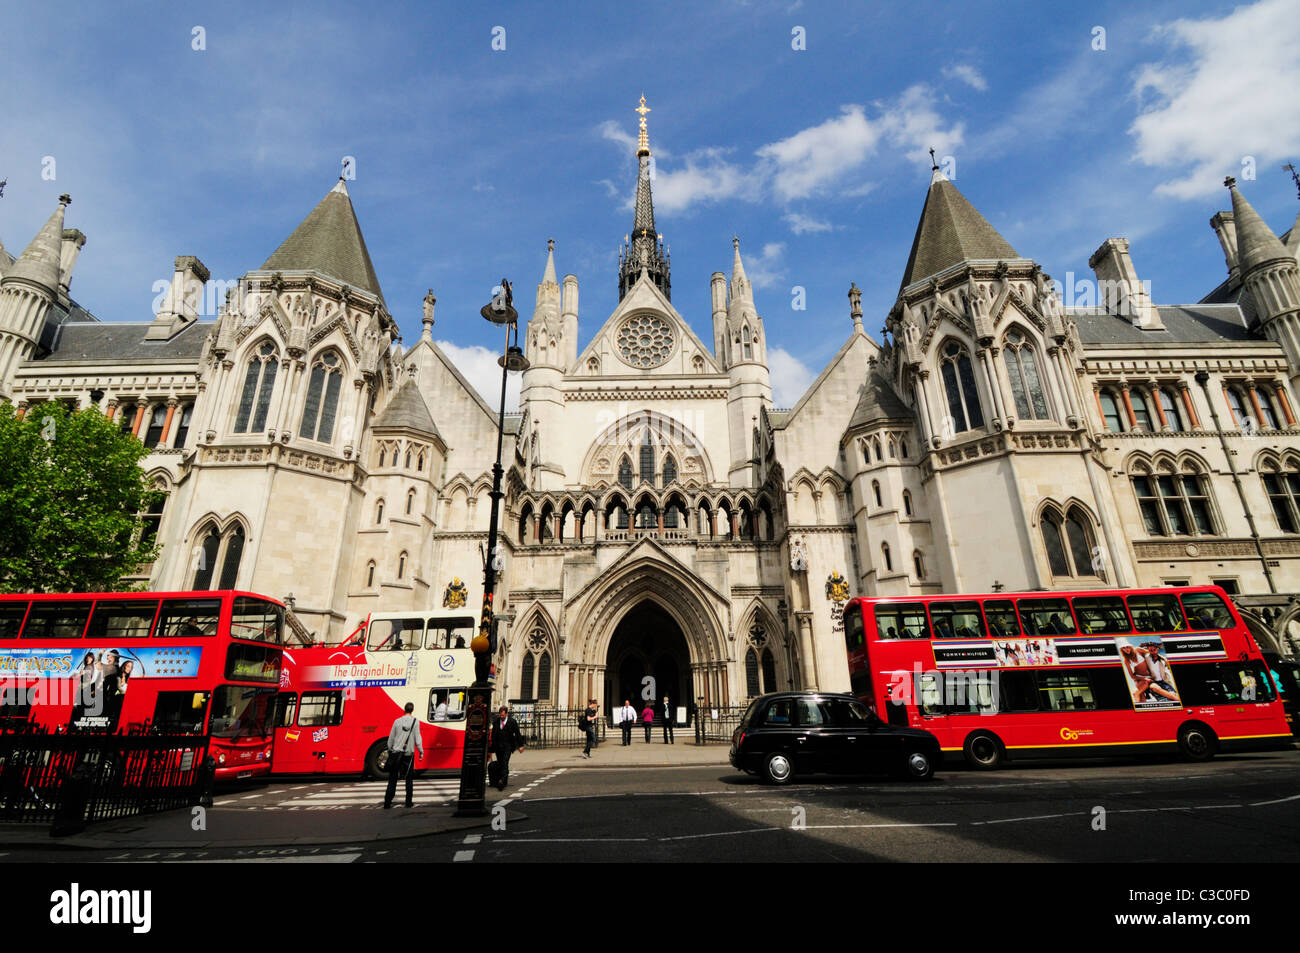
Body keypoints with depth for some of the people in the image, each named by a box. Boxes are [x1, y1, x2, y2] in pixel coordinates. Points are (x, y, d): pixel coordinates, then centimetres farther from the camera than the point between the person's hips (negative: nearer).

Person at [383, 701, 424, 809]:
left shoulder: (397, 721, -1)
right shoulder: (415, 721, -6)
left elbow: (391, 738, 5)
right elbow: (417, 738, -7)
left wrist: (389, 751, 19)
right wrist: (421, 752, 2)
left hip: (395, 752, 1)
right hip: (408, 753, -1)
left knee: (392, 779, 9)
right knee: (409, 778, 13)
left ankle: (387, 802, 7)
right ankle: (409, 802, 15)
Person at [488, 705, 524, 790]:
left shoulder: (512, 721, -3)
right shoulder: (496, 721, 5)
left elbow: (517, 734, 2)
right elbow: (493, 734, 12)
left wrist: (520, 745, 2)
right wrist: (492, 746, 10)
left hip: (507, 746, -4)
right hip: (498, 746, 4)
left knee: (505, 764, -14)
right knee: (500, 763, 7)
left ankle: (502, 781, -20)